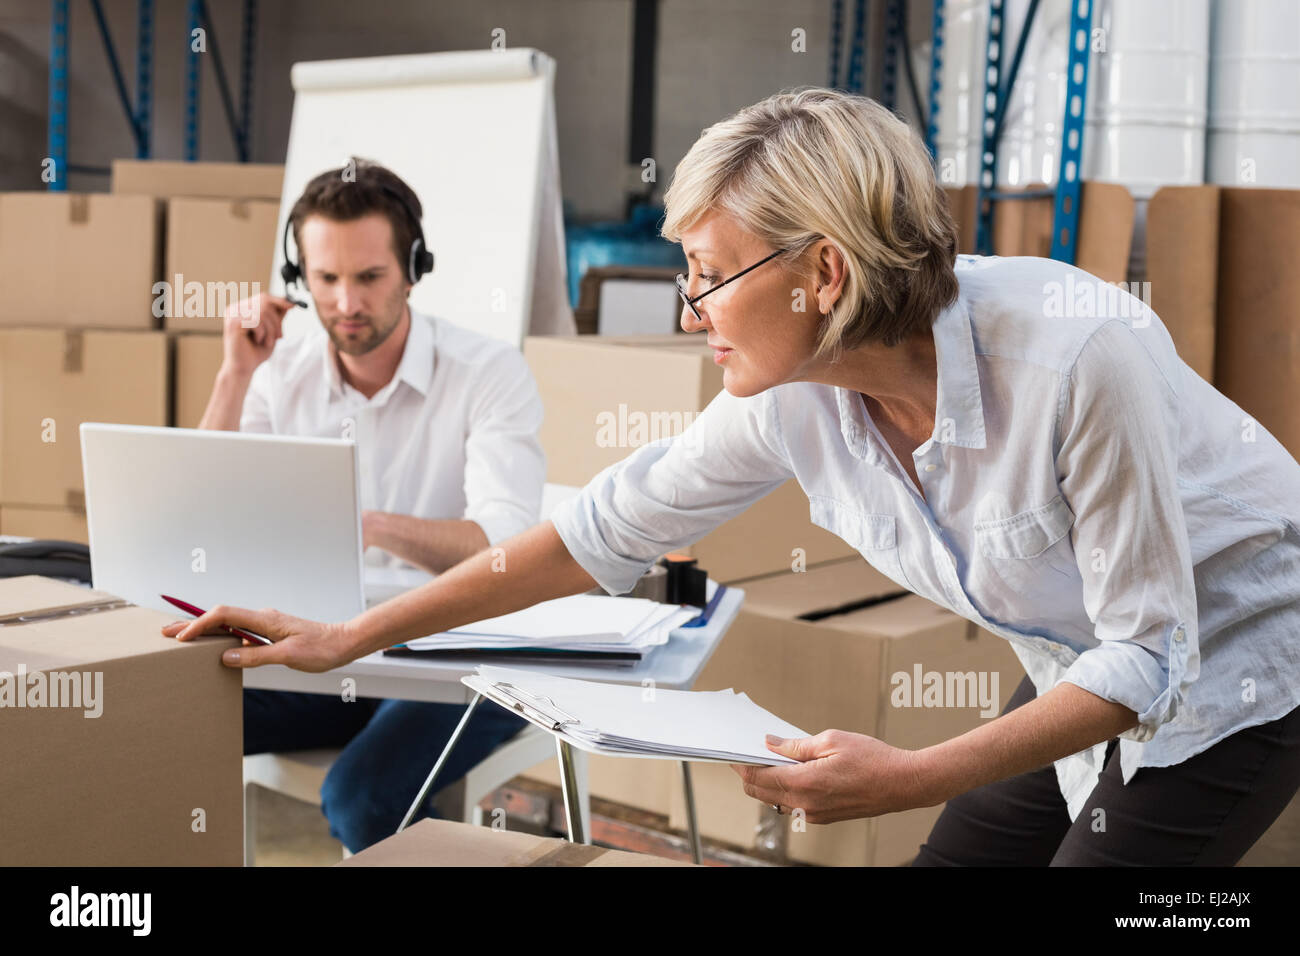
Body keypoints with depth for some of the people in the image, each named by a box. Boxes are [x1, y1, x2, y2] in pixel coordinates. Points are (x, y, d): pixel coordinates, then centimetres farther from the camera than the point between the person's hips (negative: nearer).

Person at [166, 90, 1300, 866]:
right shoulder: (794, 397, -16)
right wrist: (350, 637, -3)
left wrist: (913, 778, -34)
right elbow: (611, 526, -5)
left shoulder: (1080, 354, -35)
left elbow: (1150, 653, -27)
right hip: (1085, 670, 6)